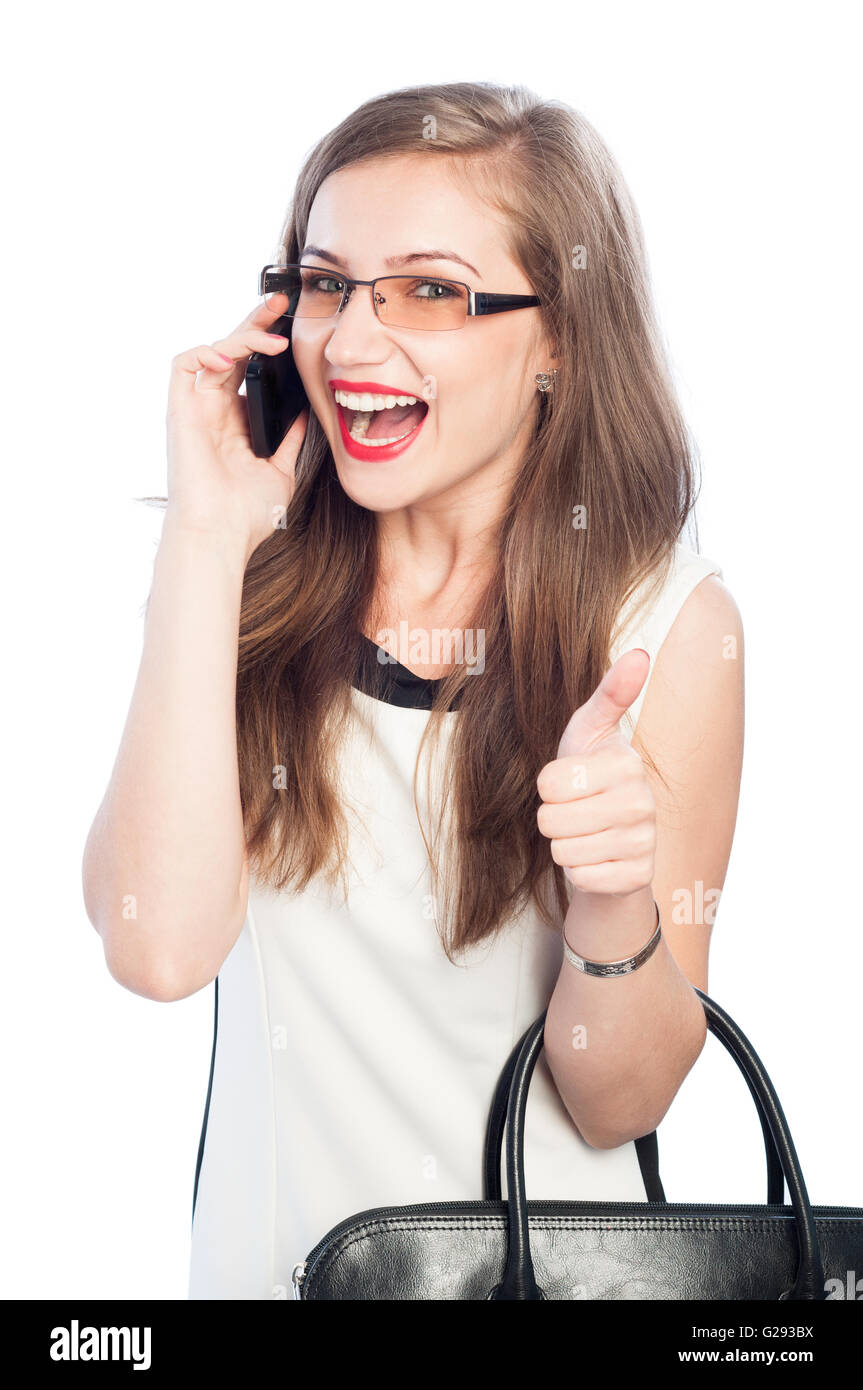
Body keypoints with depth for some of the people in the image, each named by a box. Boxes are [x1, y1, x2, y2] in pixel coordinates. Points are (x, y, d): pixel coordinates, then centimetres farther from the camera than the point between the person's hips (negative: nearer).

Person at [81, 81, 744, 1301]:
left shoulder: (670, 626, -13)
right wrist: (207, 538, -22)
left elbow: (619, 1105, -9)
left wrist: (618, 906, -28)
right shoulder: (255, 580, -6)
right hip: (266, 1248, 2)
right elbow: (160, 947, -22)